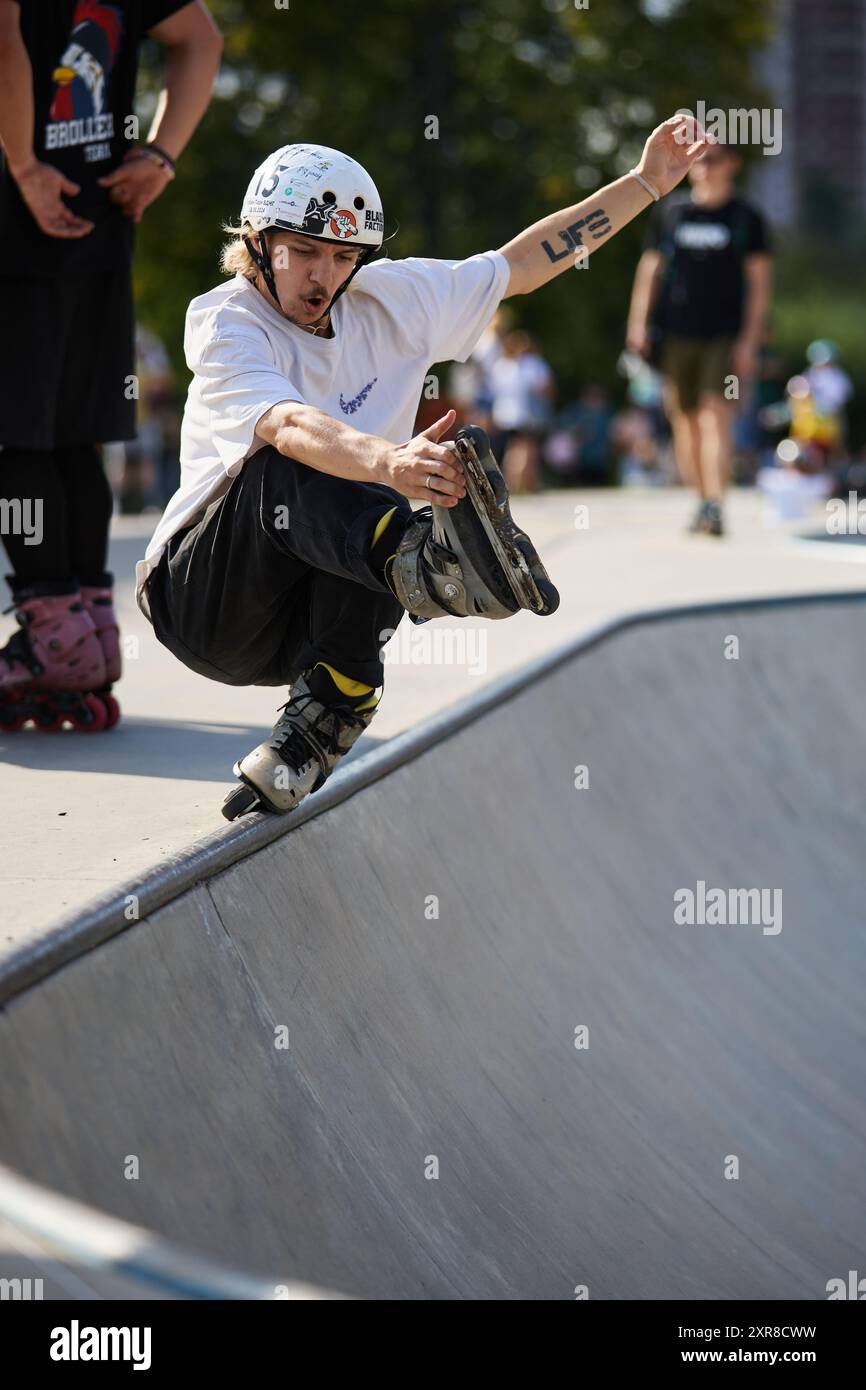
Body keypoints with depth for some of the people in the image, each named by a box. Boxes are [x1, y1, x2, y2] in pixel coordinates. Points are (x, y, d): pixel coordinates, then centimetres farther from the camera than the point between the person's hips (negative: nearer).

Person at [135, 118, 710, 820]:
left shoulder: (388, 301, 5)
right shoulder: (223, 323, -13)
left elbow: (522, 264, 13)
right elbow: (288, 425, -34)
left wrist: (646, 184, 11)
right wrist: (388, 460, -54)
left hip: (308, 623, 5)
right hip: (199, 598, -5)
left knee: (377, 520, -28)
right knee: (283, 470, -34)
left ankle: (315, 731, -20)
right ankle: (421, 563, -63)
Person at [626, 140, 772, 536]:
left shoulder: (746, 218, 5)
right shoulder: (669, 214, 12)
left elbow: (759, 282, 3)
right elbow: (648, 269, 14)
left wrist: (750, 339, -5)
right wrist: (638, 323, 3)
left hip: (725, 336, -3)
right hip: (676, 333, 3)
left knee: (715, 416, -15)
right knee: (684, 419, 6)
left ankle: (715, 506, -21)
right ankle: (702, 499, 18)